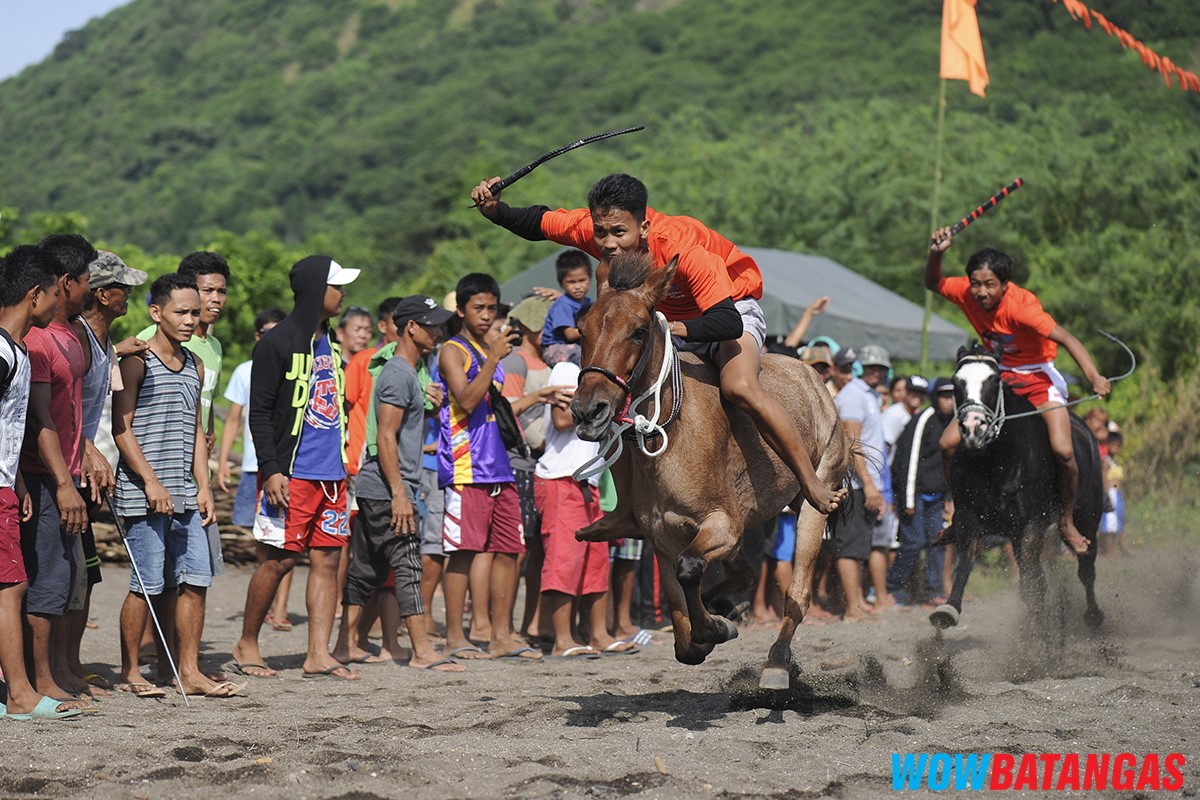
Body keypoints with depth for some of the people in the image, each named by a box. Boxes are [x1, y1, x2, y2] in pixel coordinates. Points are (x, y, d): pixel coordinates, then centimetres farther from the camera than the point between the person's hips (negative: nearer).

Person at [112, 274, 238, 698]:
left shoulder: (194, 366, 16)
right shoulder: (137, 361, -5)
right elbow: (122, 427, -10)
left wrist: (203, 487, 11)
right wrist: (151, 482, -16)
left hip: (184, 495, 7)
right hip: (143, 493, -7)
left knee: (194, 580, 3)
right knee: (147, 584, -4)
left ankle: (189, 672, 8)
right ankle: (129, 671, 7)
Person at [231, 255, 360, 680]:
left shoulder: (330, 341, 16)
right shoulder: (277, 343, -8)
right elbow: (259, 414, -10)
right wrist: (271, 470, -17)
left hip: (331, 472, 7)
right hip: (292, 473, -7)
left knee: (327, 559, 3)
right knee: (280, 559, -5)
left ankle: (319, 654, 4)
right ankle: (246, 645, 9)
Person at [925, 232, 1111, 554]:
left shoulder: (1020, 304, -29)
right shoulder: (967, 293, -13)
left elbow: (1065, 337, -36)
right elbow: (933, 283, 5)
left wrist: (1093, 376, -50)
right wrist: (936, 254, -16)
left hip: (1039, 375, -5)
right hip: (999, 375, 5)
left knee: (1063, 450, -23)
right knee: (949, 444, -9)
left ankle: (1067, 521, 1)